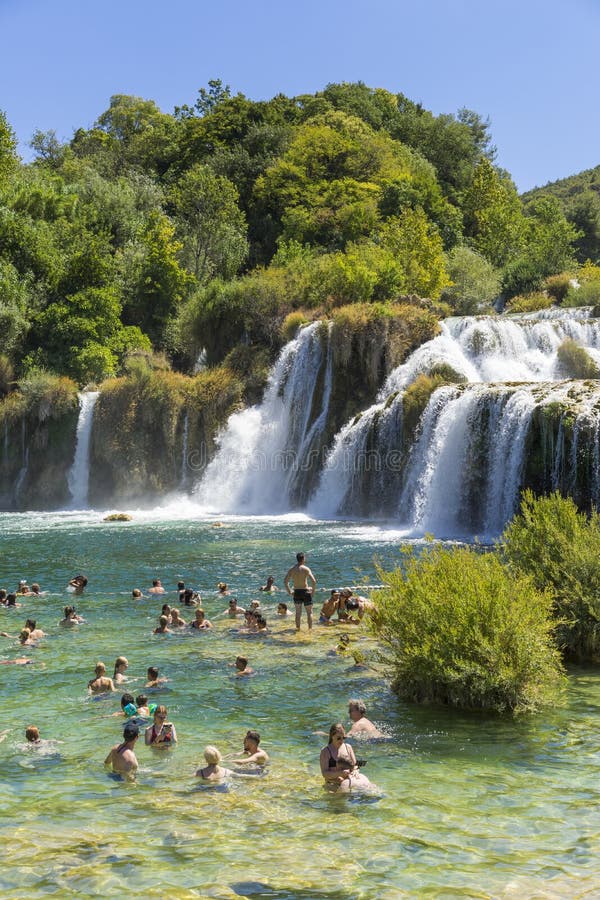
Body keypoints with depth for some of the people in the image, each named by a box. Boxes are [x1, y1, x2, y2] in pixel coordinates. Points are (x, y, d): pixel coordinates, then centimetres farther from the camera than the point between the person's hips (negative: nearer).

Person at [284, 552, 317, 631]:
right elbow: (314, 581, -17)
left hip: (296, 592, 3)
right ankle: (310, 629, 7)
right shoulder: (306, 569, -9)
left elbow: (285, 582, 1)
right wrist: (313, 591, -4)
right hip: (305, 592, -3)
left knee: (298, 612, 18)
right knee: (309, 612, 9)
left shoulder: (291, 569, 3)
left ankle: (298, 628, 19)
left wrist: (289, 592, 6)